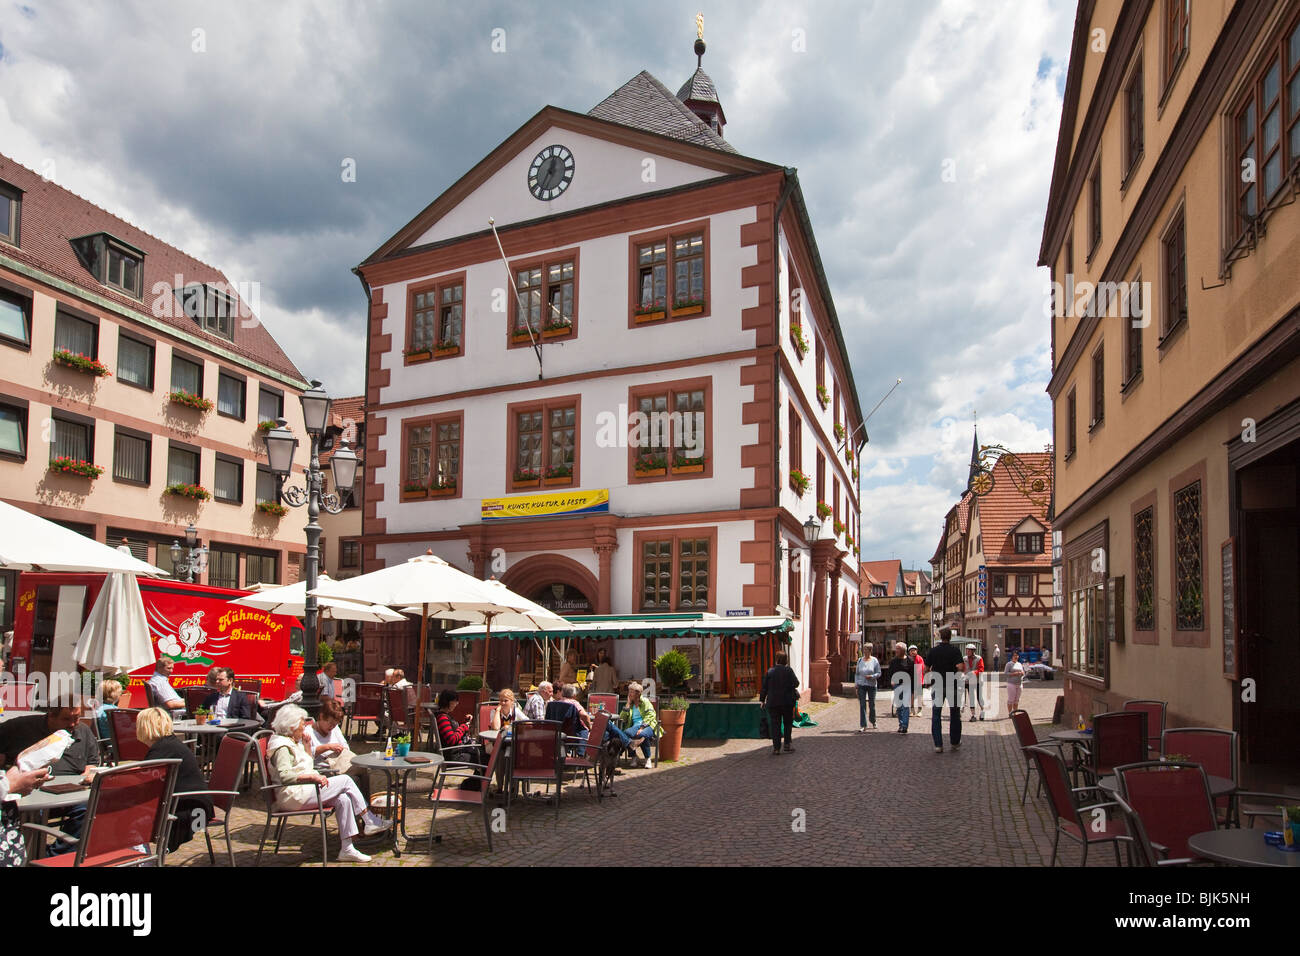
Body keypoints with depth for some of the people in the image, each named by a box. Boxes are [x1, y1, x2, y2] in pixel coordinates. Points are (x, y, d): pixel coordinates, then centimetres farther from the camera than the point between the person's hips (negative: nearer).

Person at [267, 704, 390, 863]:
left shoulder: (293, 743, 20)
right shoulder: (281, 746, -12)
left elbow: (308, 764, 29)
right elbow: (284, 775, -26)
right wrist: (312, 776, -29)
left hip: (303, 791, 10)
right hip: (293, 796, -10)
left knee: (343, 799, -11)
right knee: (345, 780, -14)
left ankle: (347, 849, -12)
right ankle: (371, 821, -7)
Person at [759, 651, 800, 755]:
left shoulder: (770, 671, 1)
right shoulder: (788, 670, -5)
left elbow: (764, 687, 2)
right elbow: (795, 683, -12)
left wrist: (762, 699, 10)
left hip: (773, 702, 1)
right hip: (787, 701, -1)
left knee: (775, 724, 5)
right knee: (788, 723, 14)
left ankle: (776, 747, 2)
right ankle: (787, 745, 11)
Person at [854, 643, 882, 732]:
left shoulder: (874, 661, -1)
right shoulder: (860, 660, 6)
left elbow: (879, 673, 0)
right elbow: (857, 673, 11)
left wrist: (871, 676, -17)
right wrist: (856, 684, 3)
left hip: (871, 685, -1)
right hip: (861, 685, 1)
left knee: (872, 704, 10)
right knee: (862, 705, -5)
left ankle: (873, 722, 34)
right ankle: (863, 726, -6)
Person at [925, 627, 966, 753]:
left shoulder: (933, 651, -1)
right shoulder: (955, 651, -8)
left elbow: (926, 669, 1)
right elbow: (960, 667, -20)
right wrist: (964, 669, 2)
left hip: (937, 685, 1)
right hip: (952, 686, -1)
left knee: (936, 715, 4)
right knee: (954, 714, 15)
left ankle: (938, 744, -2)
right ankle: (955, 742, 23)